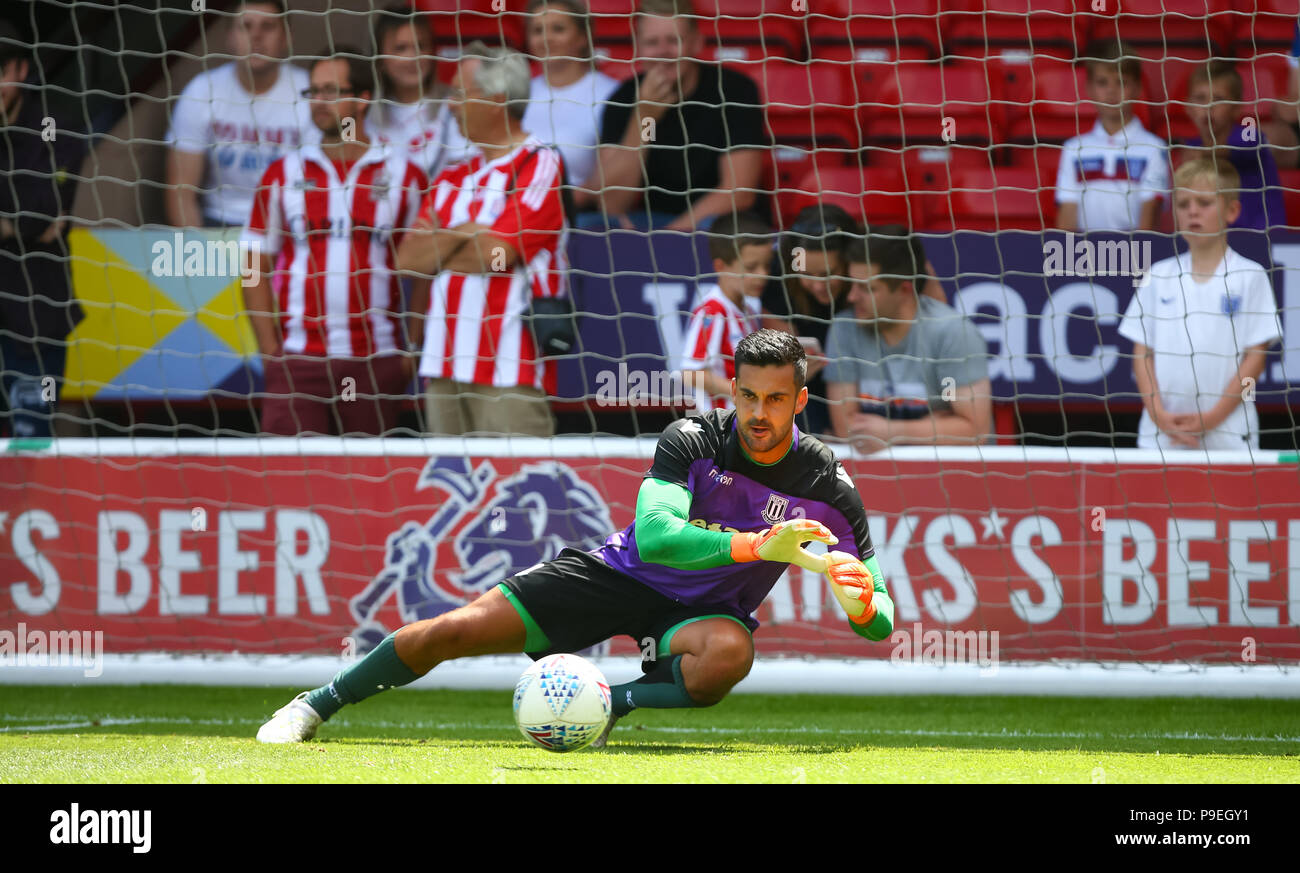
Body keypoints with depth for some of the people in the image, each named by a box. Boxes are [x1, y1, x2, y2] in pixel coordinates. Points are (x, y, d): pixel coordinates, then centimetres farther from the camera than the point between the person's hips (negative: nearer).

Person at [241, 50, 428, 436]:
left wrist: (413, 352, -2)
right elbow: (258, 269, 9)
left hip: (376, 360, 0)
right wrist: (270, 351, -1)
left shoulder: (404, 176, 6)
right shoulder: (283, 175, 9)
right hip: (297, 360, 0)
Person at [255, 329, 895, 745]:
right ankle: (317, 706, 12)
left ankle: (611, 704, -20)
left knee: (728, 655, -41)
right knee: (454, 631, -9)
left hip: (706, 608, 0)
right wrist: (759, 547, -45)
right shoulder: (693, 440, -19)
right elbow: (655, 534, -35)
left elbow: (878, 621, -13)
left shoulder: (826, 482, -16)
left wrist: (863, 605, -39)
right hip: (625, 571, 0)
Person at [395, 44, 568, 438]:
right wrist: (461, 234, -4)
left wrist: (435, 252, 5)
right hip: (444, 368, 7)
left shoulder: (539, 167, -3)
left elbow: (495, 255, -11)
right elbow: (407, 258, 10)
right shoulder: (453, 179, 20)